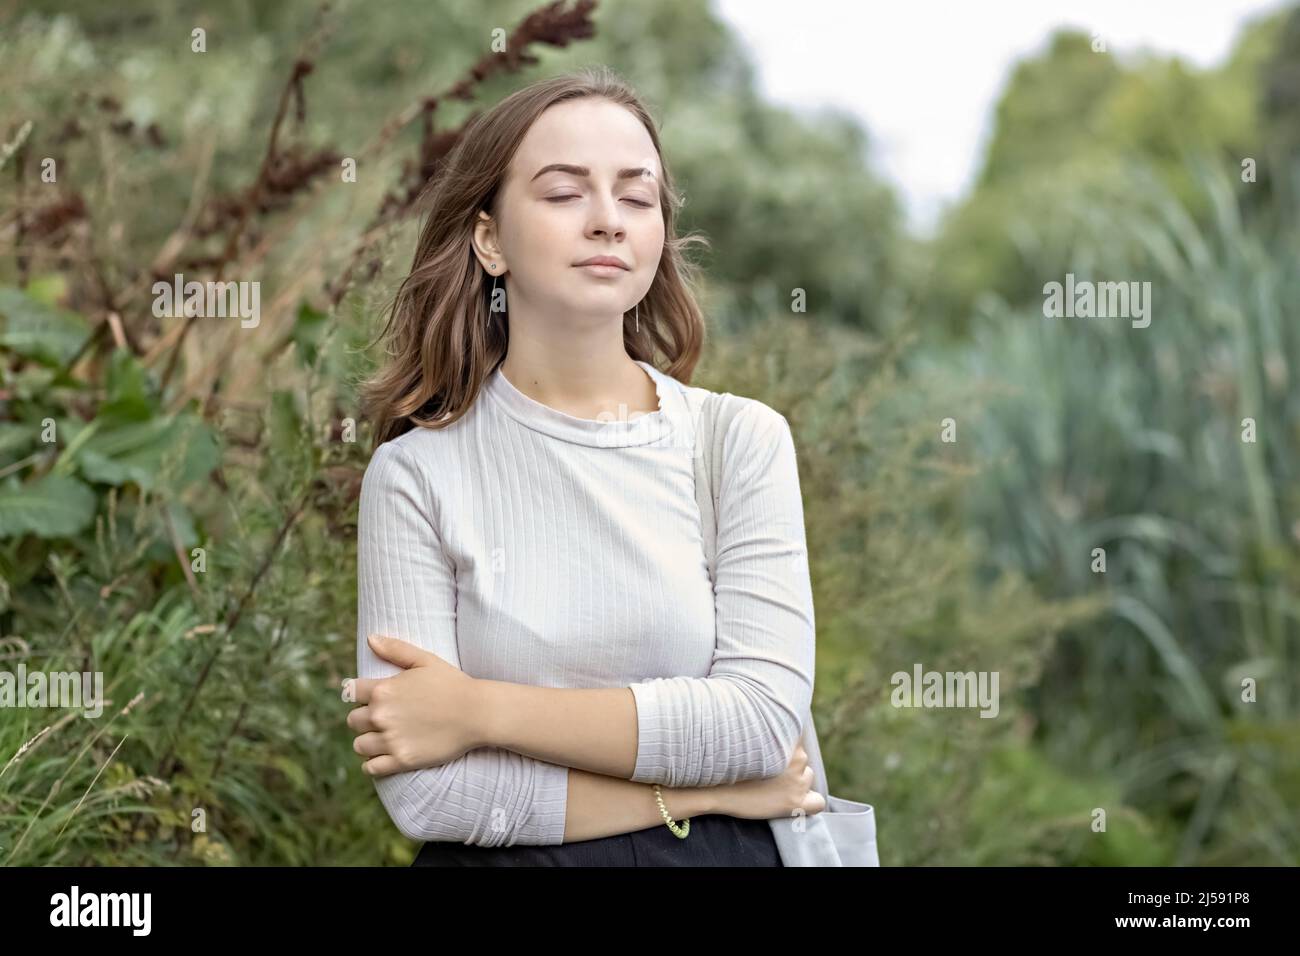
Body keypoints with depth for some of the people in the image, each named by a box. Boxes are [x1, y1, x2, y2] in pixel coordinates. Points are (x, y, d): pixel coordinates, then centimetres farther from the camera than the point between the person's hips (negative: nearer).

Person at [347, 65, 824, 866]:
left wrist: (477, 709, -18)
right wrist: (699, 789, -16)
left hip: (721, 850, 1)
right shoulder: (417, 472, -10)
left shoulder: (744, 440, -6)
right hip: (498, 858, -1)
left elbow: (764, 717, -16)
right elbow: (424, 794, -17)